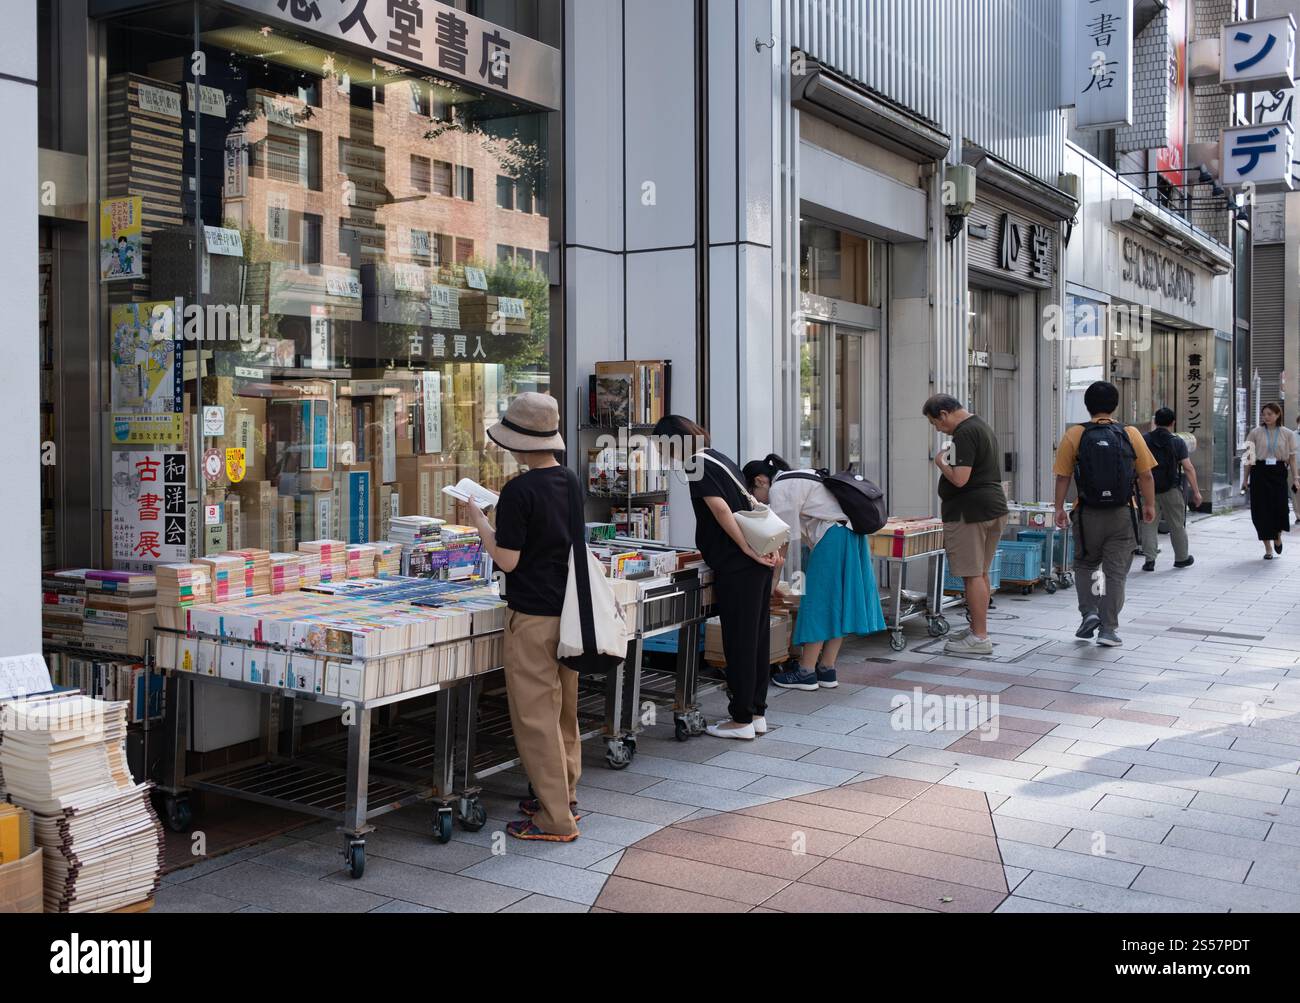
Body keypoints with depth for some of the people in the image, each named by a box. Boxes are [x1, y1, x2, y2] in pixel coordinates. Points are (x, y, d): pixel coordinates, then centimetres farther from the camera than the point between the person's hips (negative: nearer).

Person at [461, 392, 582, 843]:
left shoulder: (519, 491, -17)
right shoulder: (571, 483, 6)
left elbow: (507, 560, -16)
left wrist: (478, 521, -2)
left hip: (532, 615, -8)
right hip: (569, 610, 8)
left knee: (535, 716, -1)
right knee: (565, 709, 18)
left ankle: (555, 819, 4)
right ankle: (565, 796, 30)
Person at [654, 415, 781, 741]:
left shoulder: (700, 466, -10)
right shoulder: (719, 459, 18)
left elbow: (722, 510, -19)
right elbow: (750, 506, 18)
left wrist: (750, 550, -16)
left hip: (736, 567, -9)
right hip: (758, 566, 9)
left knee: (738, 643, -1)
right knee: (755, 638, 13)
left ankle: (742, 720, 7)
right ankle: (757, 713, 21)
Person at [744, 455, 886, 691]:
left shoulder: (780, 489, -8)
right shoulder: (796, 480, 21)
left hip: (833, 538, -10)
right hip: (851, 536, 10)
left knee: (819, 601, -3)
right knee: (836, 603, 10)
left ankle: (806, 672, 3)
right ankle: (827, 670, 15)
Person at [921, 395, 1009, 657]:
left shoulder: (964, 433, -16)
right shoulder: (982, 426, 18)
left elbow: (960, 479, -23)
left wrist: (941, 463, -7)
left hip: (970, 512, -11)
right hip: (995, 507, 11)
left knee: (972, 575, -6)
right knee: (981, 573, 15)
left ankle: (979, 638, -4)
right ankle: (978, 630, 22)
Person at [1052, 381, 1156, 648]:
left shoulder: (1074, 435, -5)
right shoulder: (1131, 435, -2)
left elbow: (1063, 476, -6)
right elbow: (1146, 476, 1)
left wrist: (1059, 508, 2)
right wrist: (1149, 505, 14)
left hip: (1088, 514, 0)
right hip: (1122, 514, 0)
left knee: (1085, 564, 20)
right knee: (1116, 571, 7)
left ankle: (1089, 612, 6)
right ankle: (1108, 629, 8)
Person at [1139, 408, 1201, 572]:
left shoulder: (1144, 440, 2)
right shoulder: (1177, 442, -4)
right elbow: (1188, 468, -8)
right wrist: (1196, 491, -4)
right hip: (1171, 490, -1)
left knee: (1149, 524, 4)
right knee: (1177, 525, 11)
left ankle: (1149, 560, -2)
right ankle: (1181, 558, 23)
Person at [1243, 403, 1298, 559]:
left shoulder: (1287, 434, 4)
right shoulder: (1256, 433, 3)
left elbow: (1291, 458, 6)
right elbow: (1249, 458, 6)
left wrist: (1295, 477, -2)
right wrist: (1246, 479, 5)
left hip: (1279, 473, 0)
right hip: (1260, 472, 0)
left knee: (1281, 508, -8)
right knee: (1262, 510, -2)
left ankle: (1277, 536, 25)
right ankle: (1268, 548, 10)